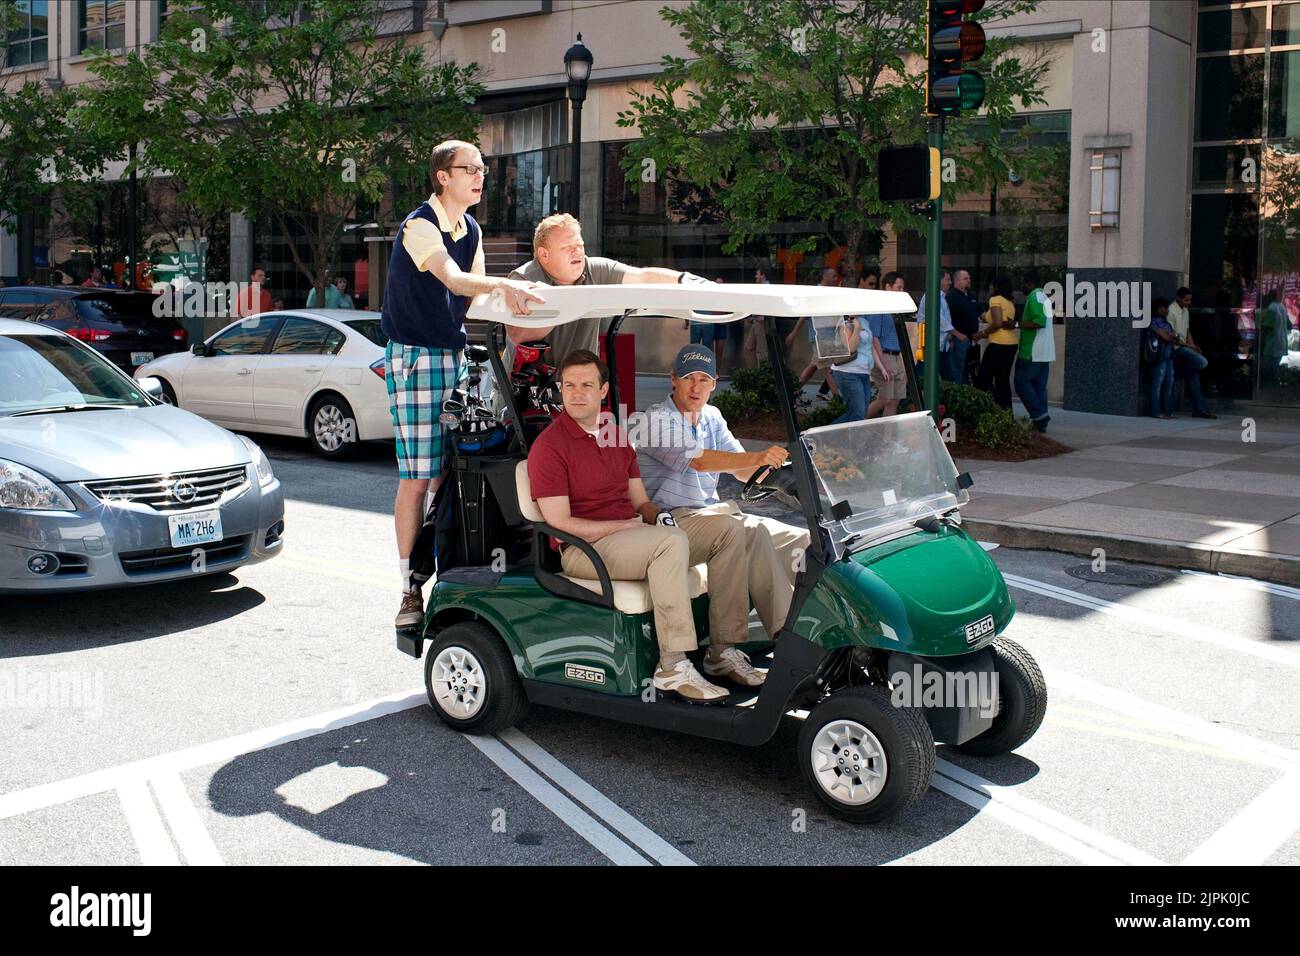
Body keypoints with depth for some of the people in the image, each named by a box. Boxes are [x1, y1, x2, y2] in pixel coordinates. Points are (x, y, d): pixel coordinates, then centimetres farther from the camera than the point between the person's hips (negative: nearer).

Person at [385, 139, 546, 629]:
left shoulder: (470, 230, 13)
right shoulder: (418, 226, -12)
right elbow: (453, 281, -30)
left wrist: (510, 299, -3)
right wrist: (502, 285, -45)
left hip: (454, 355, 7)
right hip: (416, 357, -7)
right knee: (417, 477, -7)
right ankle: (410, 591, 0)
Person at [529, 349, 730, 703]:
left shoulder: (617, 437, 16)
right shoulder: (549, 446, -8)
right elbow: (561, 524, -14)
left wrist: (658, 514, -4)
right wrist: (628, 525, -16)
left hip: (628, 537, 8)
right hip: (583, 549, -8)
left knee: (730, 533, -3)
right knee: (672, 541, -34)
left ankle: (723, 648, -4)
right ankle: (672, 668, -34)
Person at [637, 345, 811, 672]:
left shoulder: (712, 417, 17)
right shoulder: (655, 419, -8)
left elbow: (745, 472, 9)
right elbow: (699, 460, -25)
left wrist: (772, 462, -14)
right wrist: (757, 457, -37)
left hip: (714, 516, 8)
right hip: (673, 521, -8)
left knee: (799, 539, -6)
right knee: (750, 532, -32)